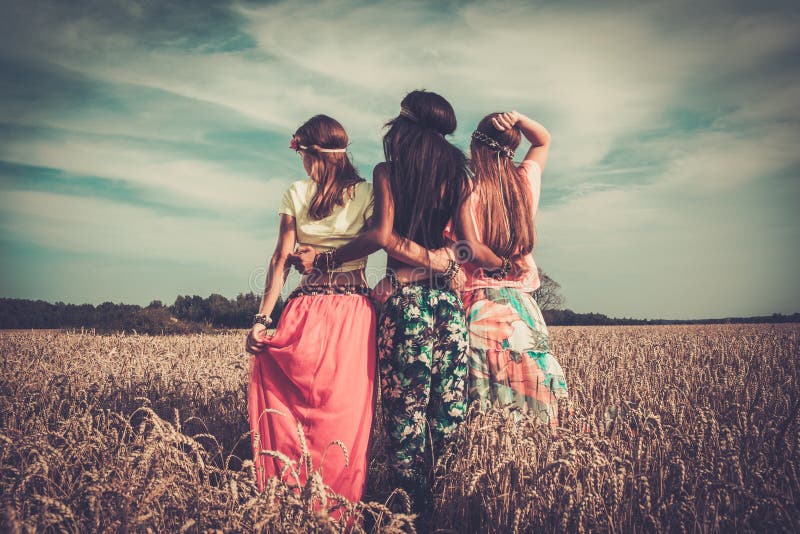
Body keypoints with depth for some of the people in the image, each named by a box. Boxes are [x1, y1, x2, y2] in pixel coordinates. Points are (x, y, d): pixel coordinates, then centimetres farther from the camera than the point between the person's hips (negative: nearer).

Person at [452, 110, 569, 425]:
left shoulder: (469, 188, -6)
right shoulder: (526, 180, 8)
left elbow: (471, 249, -17)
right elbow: (543, 140, 27)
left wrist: (505, 264, 0)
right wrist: (519, 120, 9)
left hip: (481, 303, -4)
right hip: (523, 304, 5)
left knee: (485, 416, -3)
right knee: (532, 413, 8)